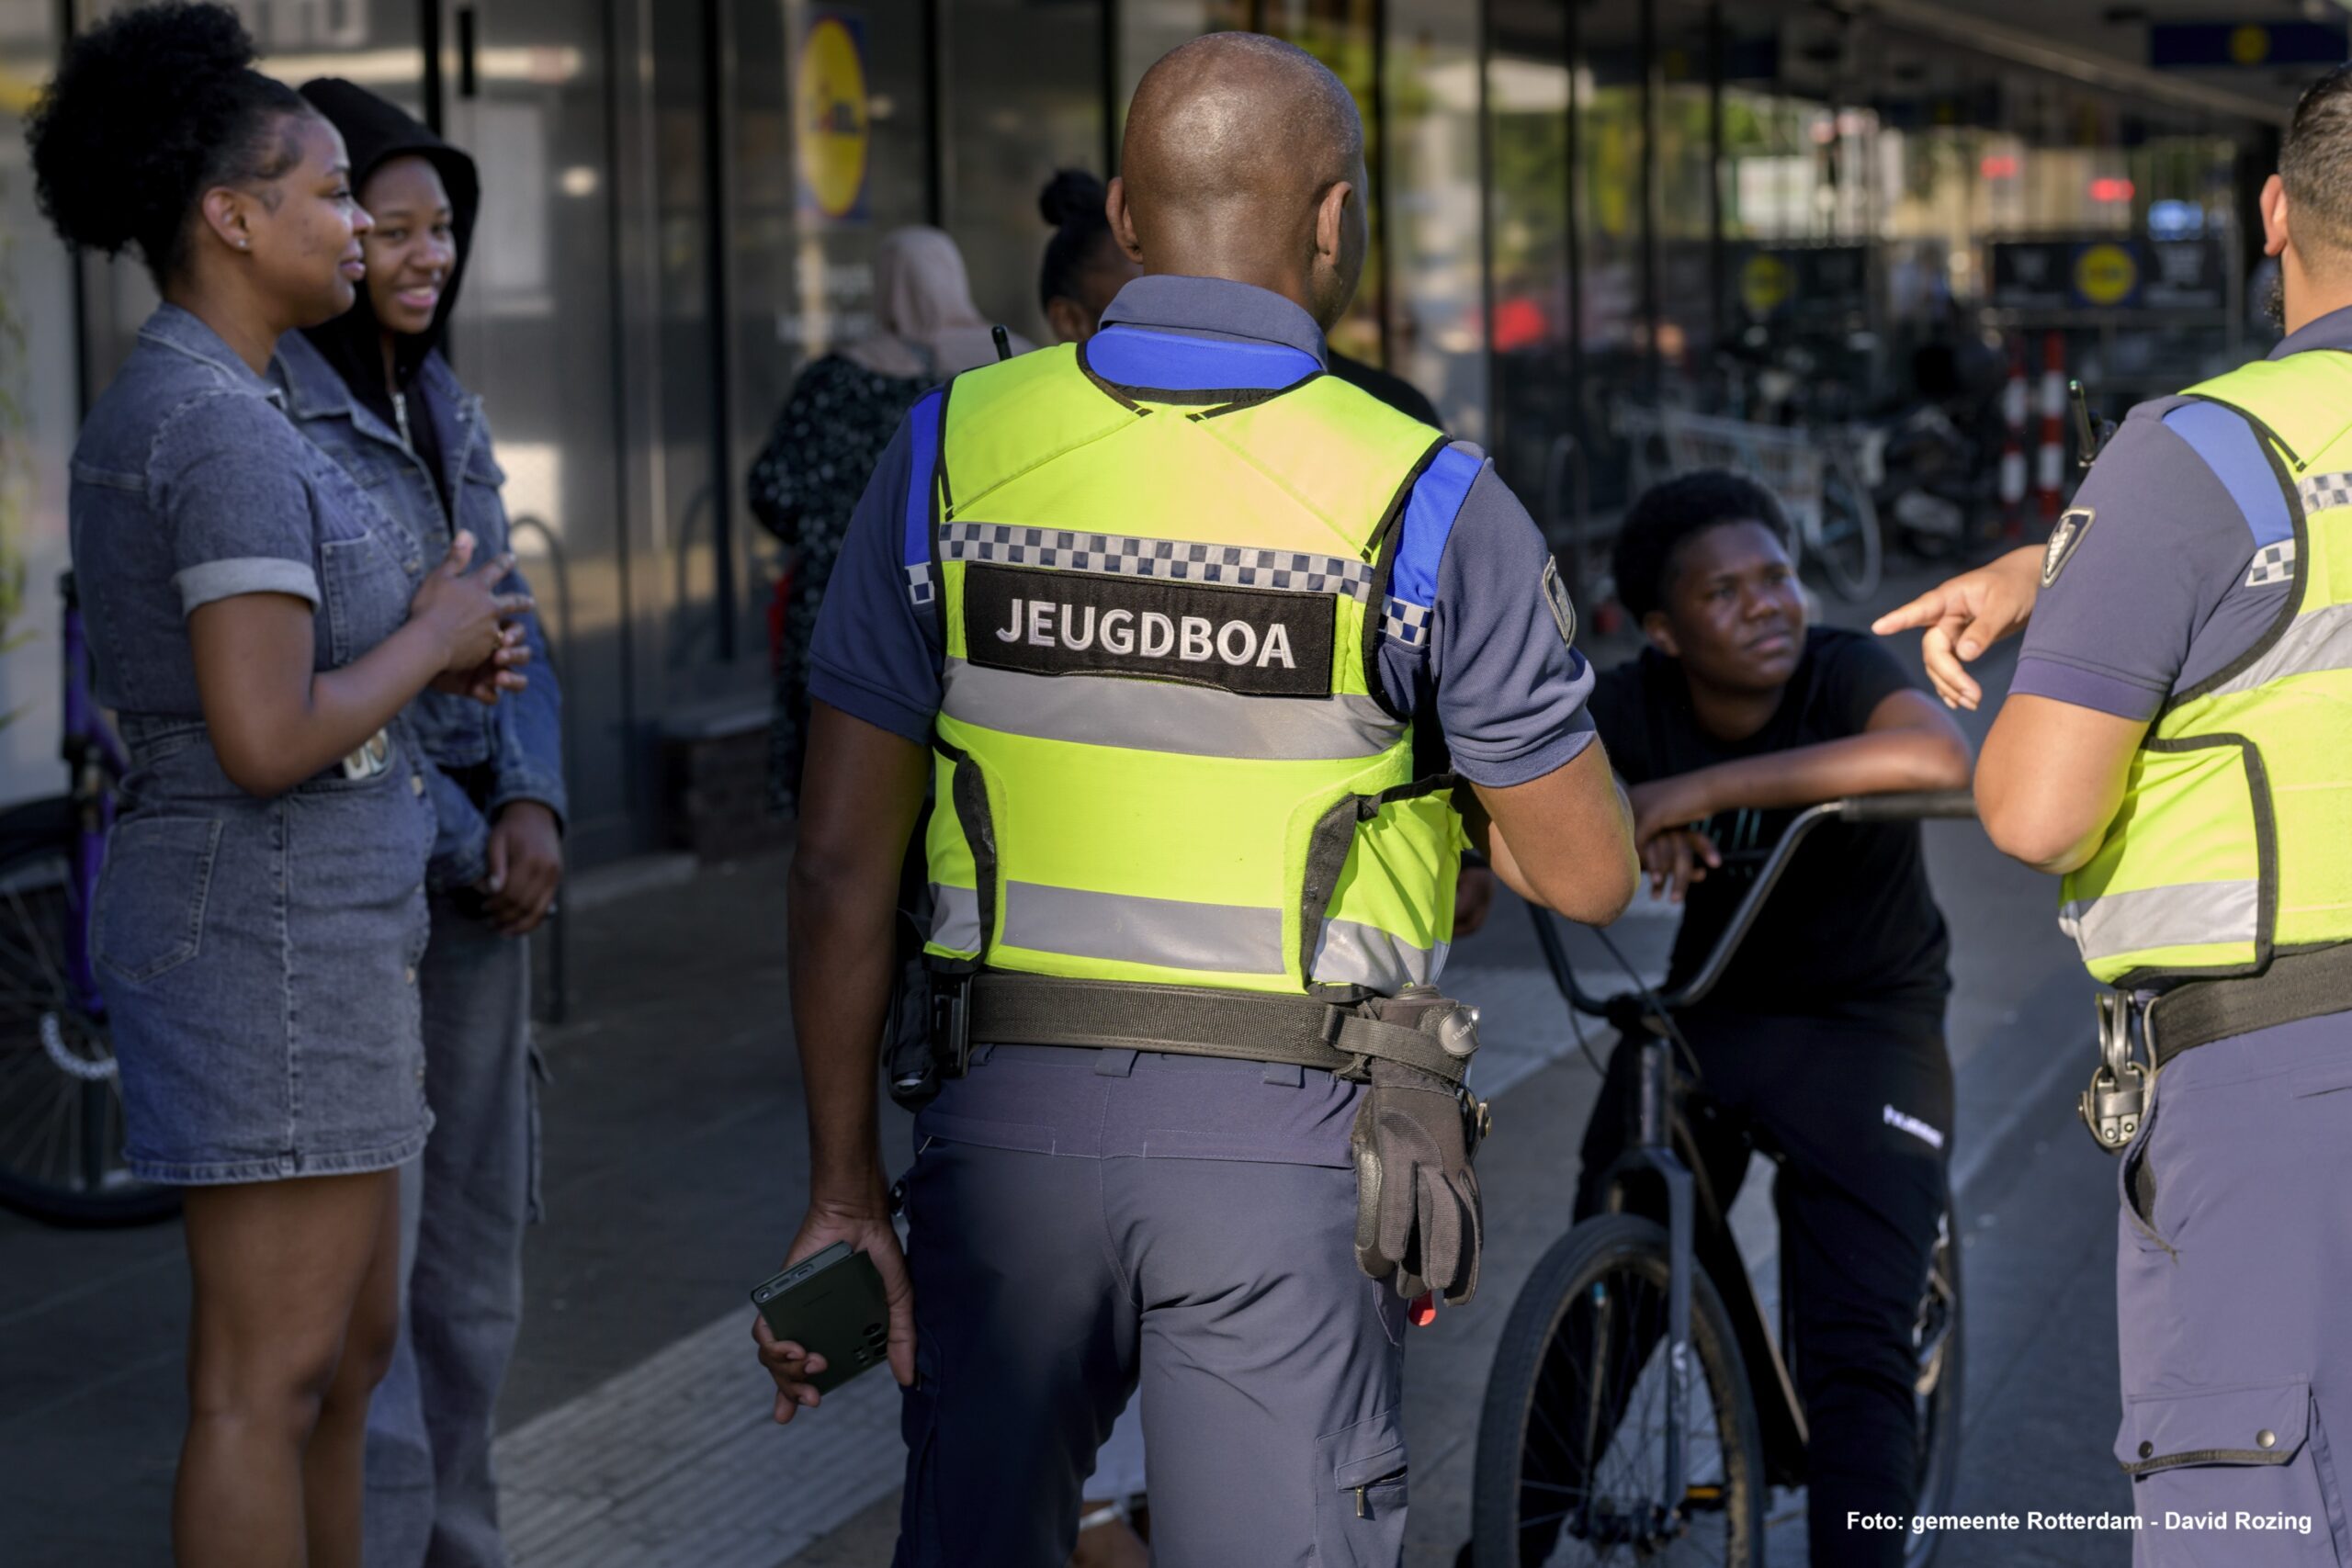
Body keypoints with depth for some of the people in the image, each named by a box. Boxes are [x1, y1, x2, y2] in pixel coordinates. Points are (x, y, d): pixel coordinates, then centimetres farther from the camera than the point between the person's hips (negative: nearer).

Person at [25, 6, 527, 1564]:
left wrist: (428, 658, 9)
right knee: (269, 1379, -3)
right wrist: (432, 635, -8)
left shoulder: (154, 409, 13)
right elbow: (266, 741, -24)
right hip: (277, 926, -10)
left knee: (351, 1347, 16)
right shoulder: (230, 430, -18)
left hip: (288, 921, 10)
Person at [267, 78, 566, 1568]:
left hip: (478, 886, 8)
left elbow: (509, 629, 13)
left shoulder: (448, 409, 14)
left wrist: (532, 802, -5)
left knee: (474, 1265, 13)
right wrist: (462, 844, -11)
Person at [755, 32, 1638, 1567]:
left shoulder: (950, 448, 0)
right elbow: (1588, 871, 0)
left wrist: (844, 1182, 6)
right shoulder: (1426, 499, -7)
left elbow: (843, 861, 0)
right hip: (1289, 1142, -2)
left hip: (1013, 1113, 3)